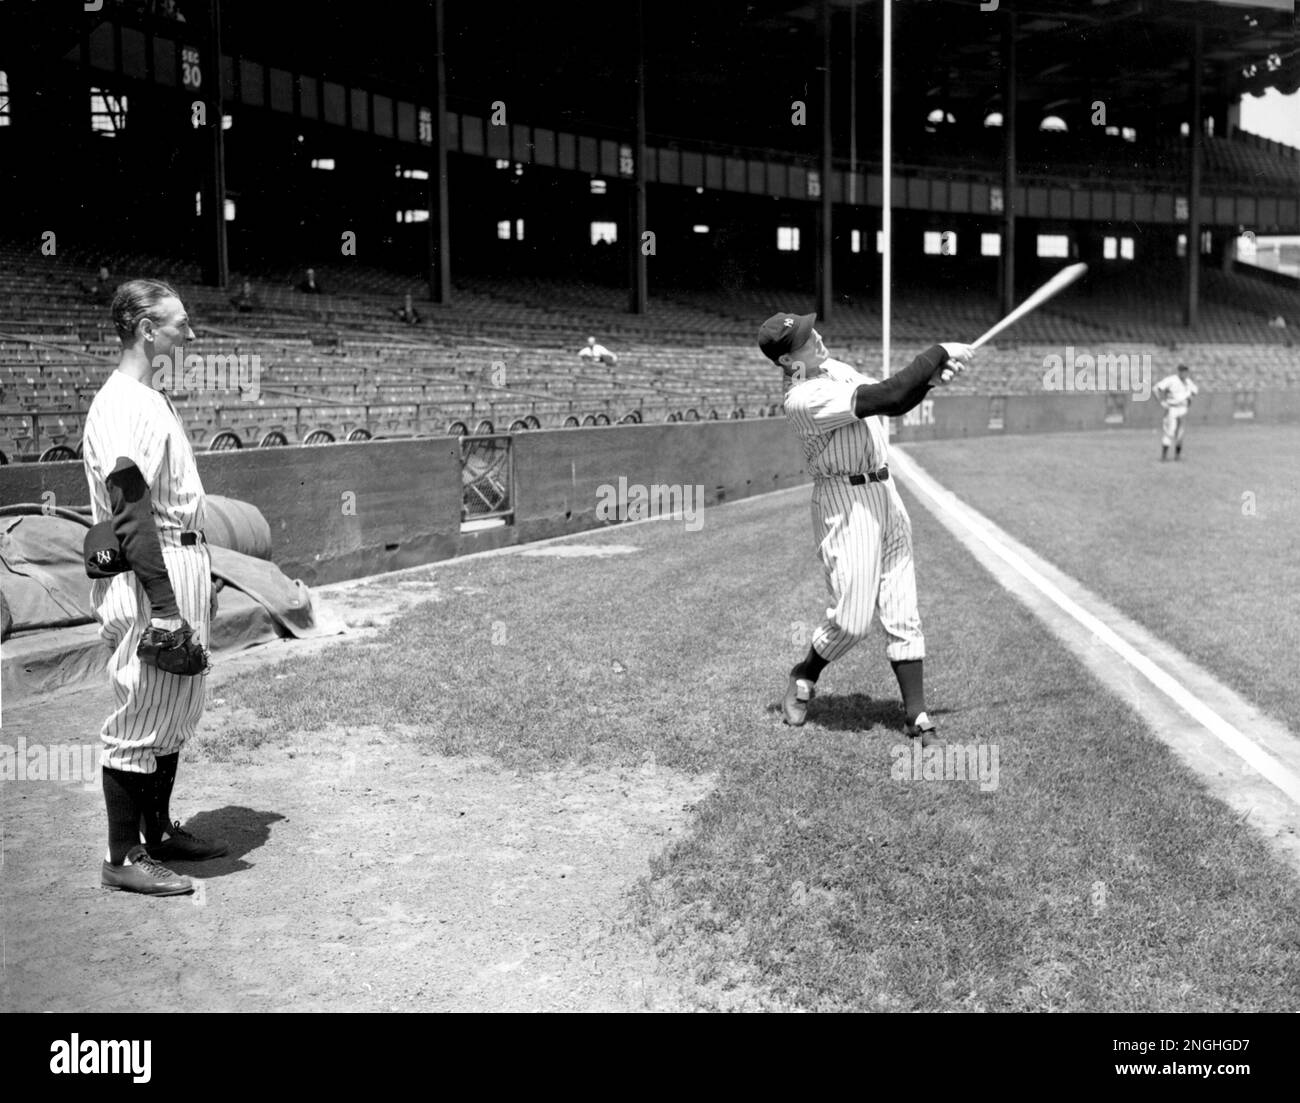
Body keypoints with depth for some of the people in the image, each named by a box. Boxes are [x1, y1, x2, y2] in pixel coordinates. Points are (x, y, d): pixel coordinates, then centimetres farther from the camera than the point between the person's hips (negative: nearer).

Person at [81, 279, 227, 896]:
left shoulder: (152, 399, 15)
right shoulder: (121, 407, -16)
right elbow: (132, 517, -22)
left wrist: (200, 583, 20)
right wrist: (163, 607, -25)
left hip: (185, 563, 10)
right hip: (149, 573, -10)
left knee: (179, 709, 16)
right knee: (142, 718, -2)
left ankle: (160, 831, 29)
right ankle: (123, 858, 8)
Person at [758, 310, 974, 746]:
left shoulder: (835, 368, 10)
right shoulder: (804, 399, -20)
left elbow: (895, 404, 12)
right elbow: (885, 396, -26)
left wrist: (930, 379, -7)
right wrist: (939, 353, -19)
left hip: (885, 495, 8)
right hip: (845, 503, -8)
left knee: (903, 616, 6)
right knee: (852, 619, -5)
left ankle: (917, 717, 10)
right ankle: (803, 678, 24)